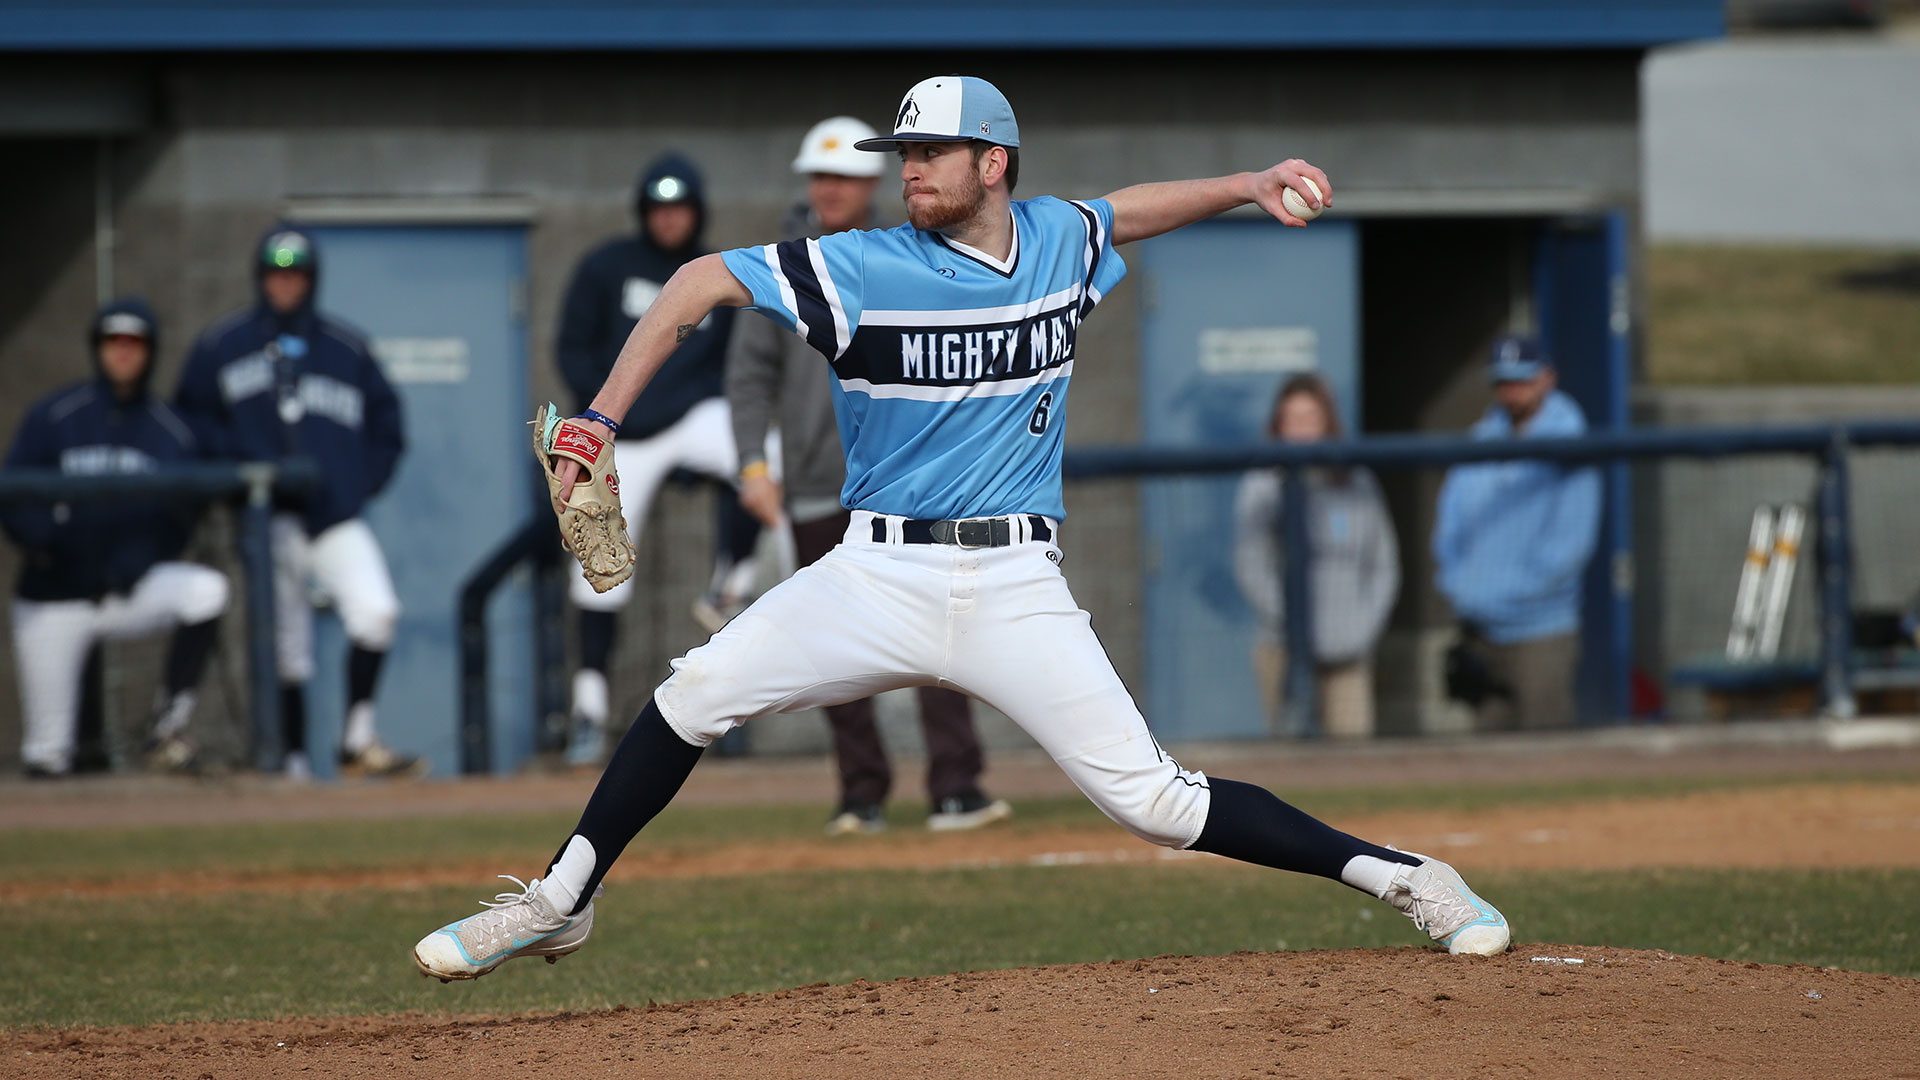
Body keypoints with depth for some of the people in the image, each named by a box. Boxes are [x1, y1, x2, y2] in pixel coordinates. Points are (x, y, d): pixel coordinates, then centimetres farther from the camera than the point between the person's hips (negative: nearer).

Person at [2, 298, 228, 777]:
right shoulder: (52, 416, 1)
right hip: (53, 601, -1)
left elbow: (179, 521, 2)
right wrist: (42, 537, -25)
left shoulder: (173, 434, 4)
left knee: (206, 589, -28)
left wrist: (134, 563, -17)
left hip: (131, 589, 1)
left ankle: (167, 724, -17)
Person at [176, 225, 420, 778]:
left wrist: (364, 479, 3)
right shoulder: (221, 345, 9)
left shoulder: (346, 348, 13)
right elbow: (193, 419, 9)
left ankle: (359, 738, -10)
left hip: (336, 512, 1)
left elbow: (384, 420, 18)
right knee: (285, 643, -3)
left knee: (376, 609, -19)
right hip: (267, 515, -1)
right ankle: (294, 761, 4)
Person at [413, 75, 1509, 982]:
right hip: (877, 575, 0)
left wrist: (1246, 187, 16)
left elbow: (1125, 212, 28)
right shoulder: (868, 268, -7)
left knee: (1151, 799, -9)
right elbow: (704, 279, -8)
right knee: (697, 693, -12)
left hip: (1016, 591, 0)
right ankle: (560, 904, 4)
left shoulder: (1059, 239, 4)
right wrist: (600, 421, -16)